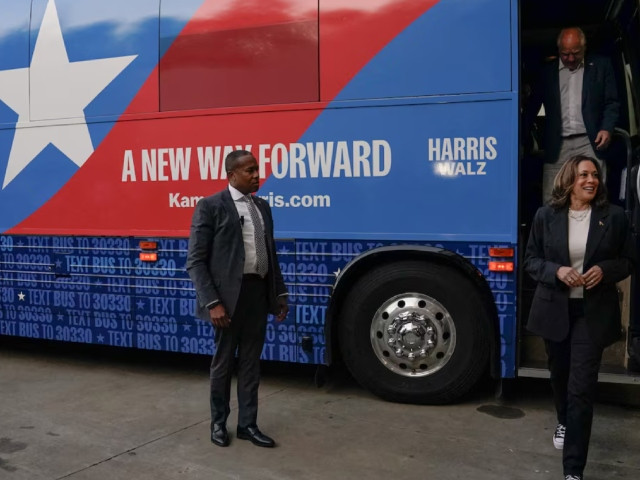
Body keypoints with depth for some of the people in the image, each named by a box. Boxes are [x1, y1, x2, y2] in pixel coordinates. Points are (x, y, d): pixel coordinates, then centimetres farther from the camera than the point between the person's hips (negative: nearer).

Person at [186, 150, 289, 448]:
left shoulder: (262, 207, 12)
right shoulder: (210, 207, -8)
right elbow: (196, 261, -11)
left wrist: (280, 292, 11)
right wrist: (212, 302, -18)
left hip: (258, 292, 6)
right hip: (229, 295, -5)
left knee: (251, 363, 13)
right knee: (223, 362, 10)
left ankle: (247, 424, 26)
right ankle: (218, 422, 29)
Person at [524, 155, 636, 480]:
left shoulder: (614, 216, -2)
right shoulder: (546, 216, -2)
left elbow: (629, 261, 5)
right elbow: (531, 260, 2)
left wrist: (604, 270, -15)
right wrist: (557, 271, -17)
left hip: (593, 312, -2)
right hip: (555, 309, 2)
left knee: (582, 387, -6)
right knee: (560, 374, 20)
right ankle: (564, 423, 51)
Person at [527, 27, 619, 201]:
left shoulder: (600, 66, 10)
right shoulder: (547, 72, 13)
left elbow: (612, 102, 9)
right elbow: (532, 107, 14)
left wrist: (607, 128, -8)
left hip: (590, 143, -1)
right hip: (556, 147, 1)